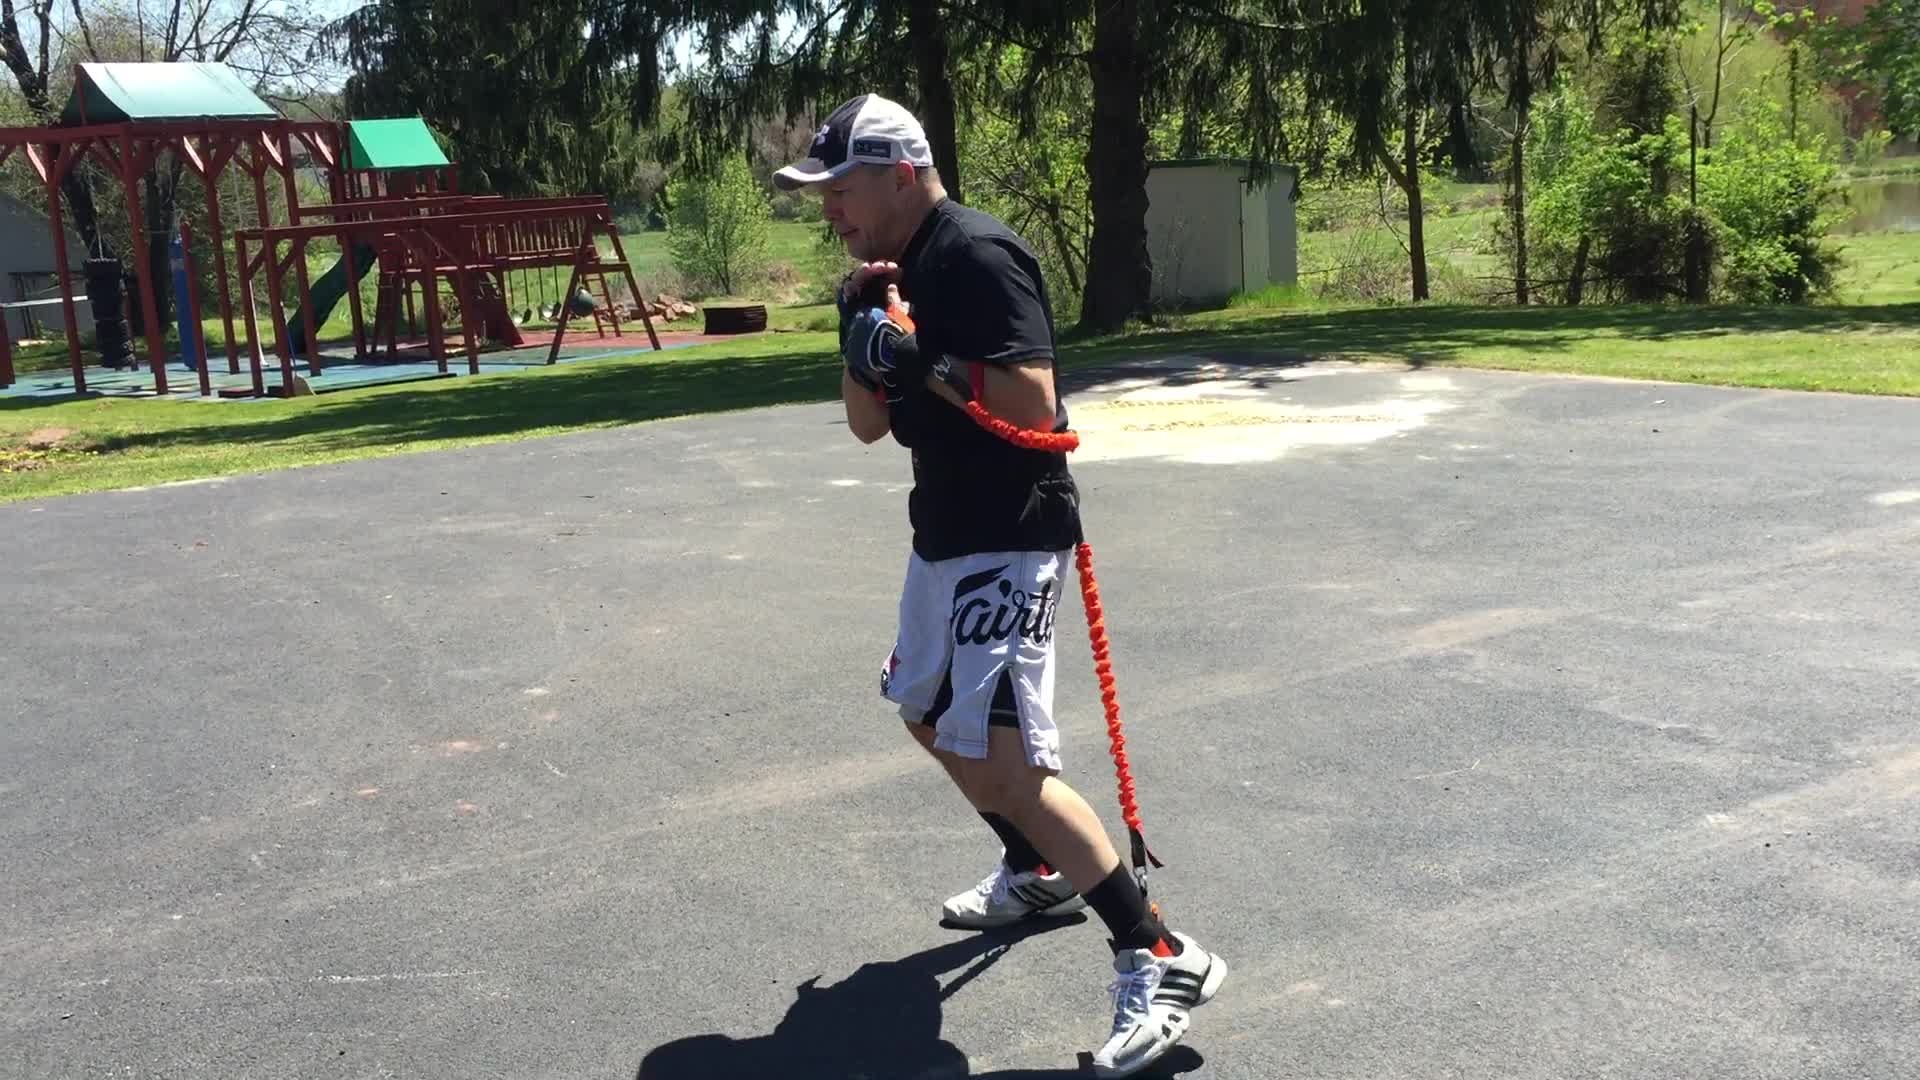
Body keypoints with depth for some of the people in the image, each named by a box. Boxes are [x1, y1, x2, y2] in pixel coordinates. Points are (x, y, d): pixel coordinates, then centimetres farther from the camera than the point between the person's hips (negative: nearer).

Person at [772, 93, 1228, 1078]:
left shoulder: (978, 256, -17)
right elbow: (869, 425, 11)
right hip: (945, 535, 11)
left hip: (1011, 540, -11)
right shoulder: (902, 273, 12)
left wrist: (923, 362, -25)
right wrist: (862, 336, -4)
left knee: (1001, 761, -18)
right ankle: (1039, 872, 44)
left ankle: (1160, 958, -10)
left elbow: (1033, 405, -25)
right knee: (926, 711, 25)